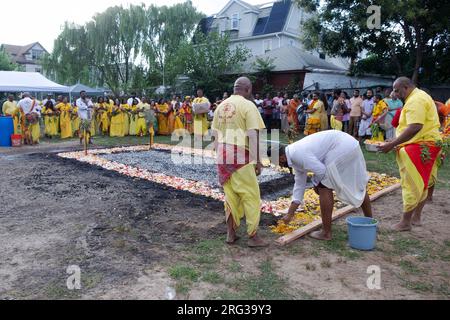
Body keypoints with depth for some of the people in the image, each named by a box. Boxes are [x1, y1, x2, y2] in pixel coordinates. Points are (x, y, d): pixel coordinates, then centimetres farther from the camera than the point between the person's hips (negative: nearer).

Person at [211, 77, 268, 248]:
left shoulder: (221, 106, 13)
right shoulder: (248, 105, -6)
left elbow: (215, 135, 15)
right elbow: (253, 136, -13)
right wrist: (257, 160, -9)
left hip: (223, 157, 7)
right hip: (241, 157, -6)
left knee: (230, 195, 15)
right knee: (251, 196, 4)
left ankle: (231, 233, 21)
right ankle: (253, 236, 9)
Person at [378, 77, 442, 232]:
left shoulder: (415, 100, -16)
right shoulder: (420, 96, 19)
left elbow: (415, 128, -28)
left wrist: (392, 144, -27)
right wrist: (396, 142, 13)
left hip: (420, 147, -11)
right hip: (424, 146, 11)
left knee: (412, 185, -6)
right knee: (421, 184, 16)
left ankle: (406, 222, 2)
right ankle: (417, 217, 26)